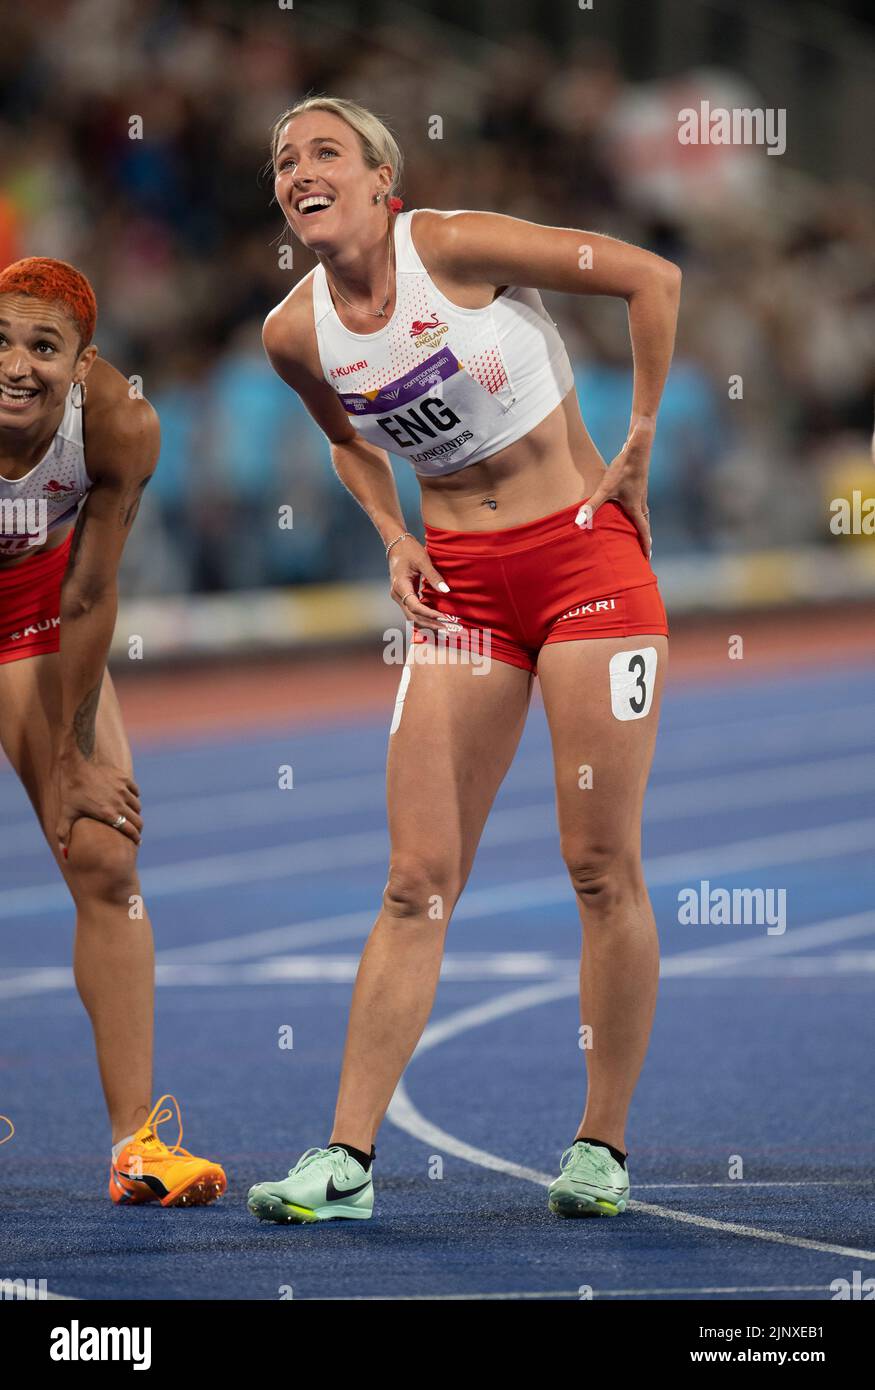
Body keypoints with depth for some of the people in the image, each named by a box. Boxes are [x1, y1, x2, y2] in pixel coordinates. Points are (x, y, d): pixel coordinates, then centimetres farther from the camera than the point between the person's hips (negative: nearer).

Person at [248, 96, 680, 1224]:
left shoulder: (453, 246, -13)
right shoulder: (295, 334, 0)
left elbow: (652, 276, -7)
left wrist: (638, 448, -5)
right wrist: (393, 537, 6)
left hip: (585, 551, -4)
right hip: (461, 587, 4)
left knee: (602, 867, -3)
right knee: (417, 884, -3)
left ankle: (602, 1144, 8)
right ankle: (348, 1157, -3)